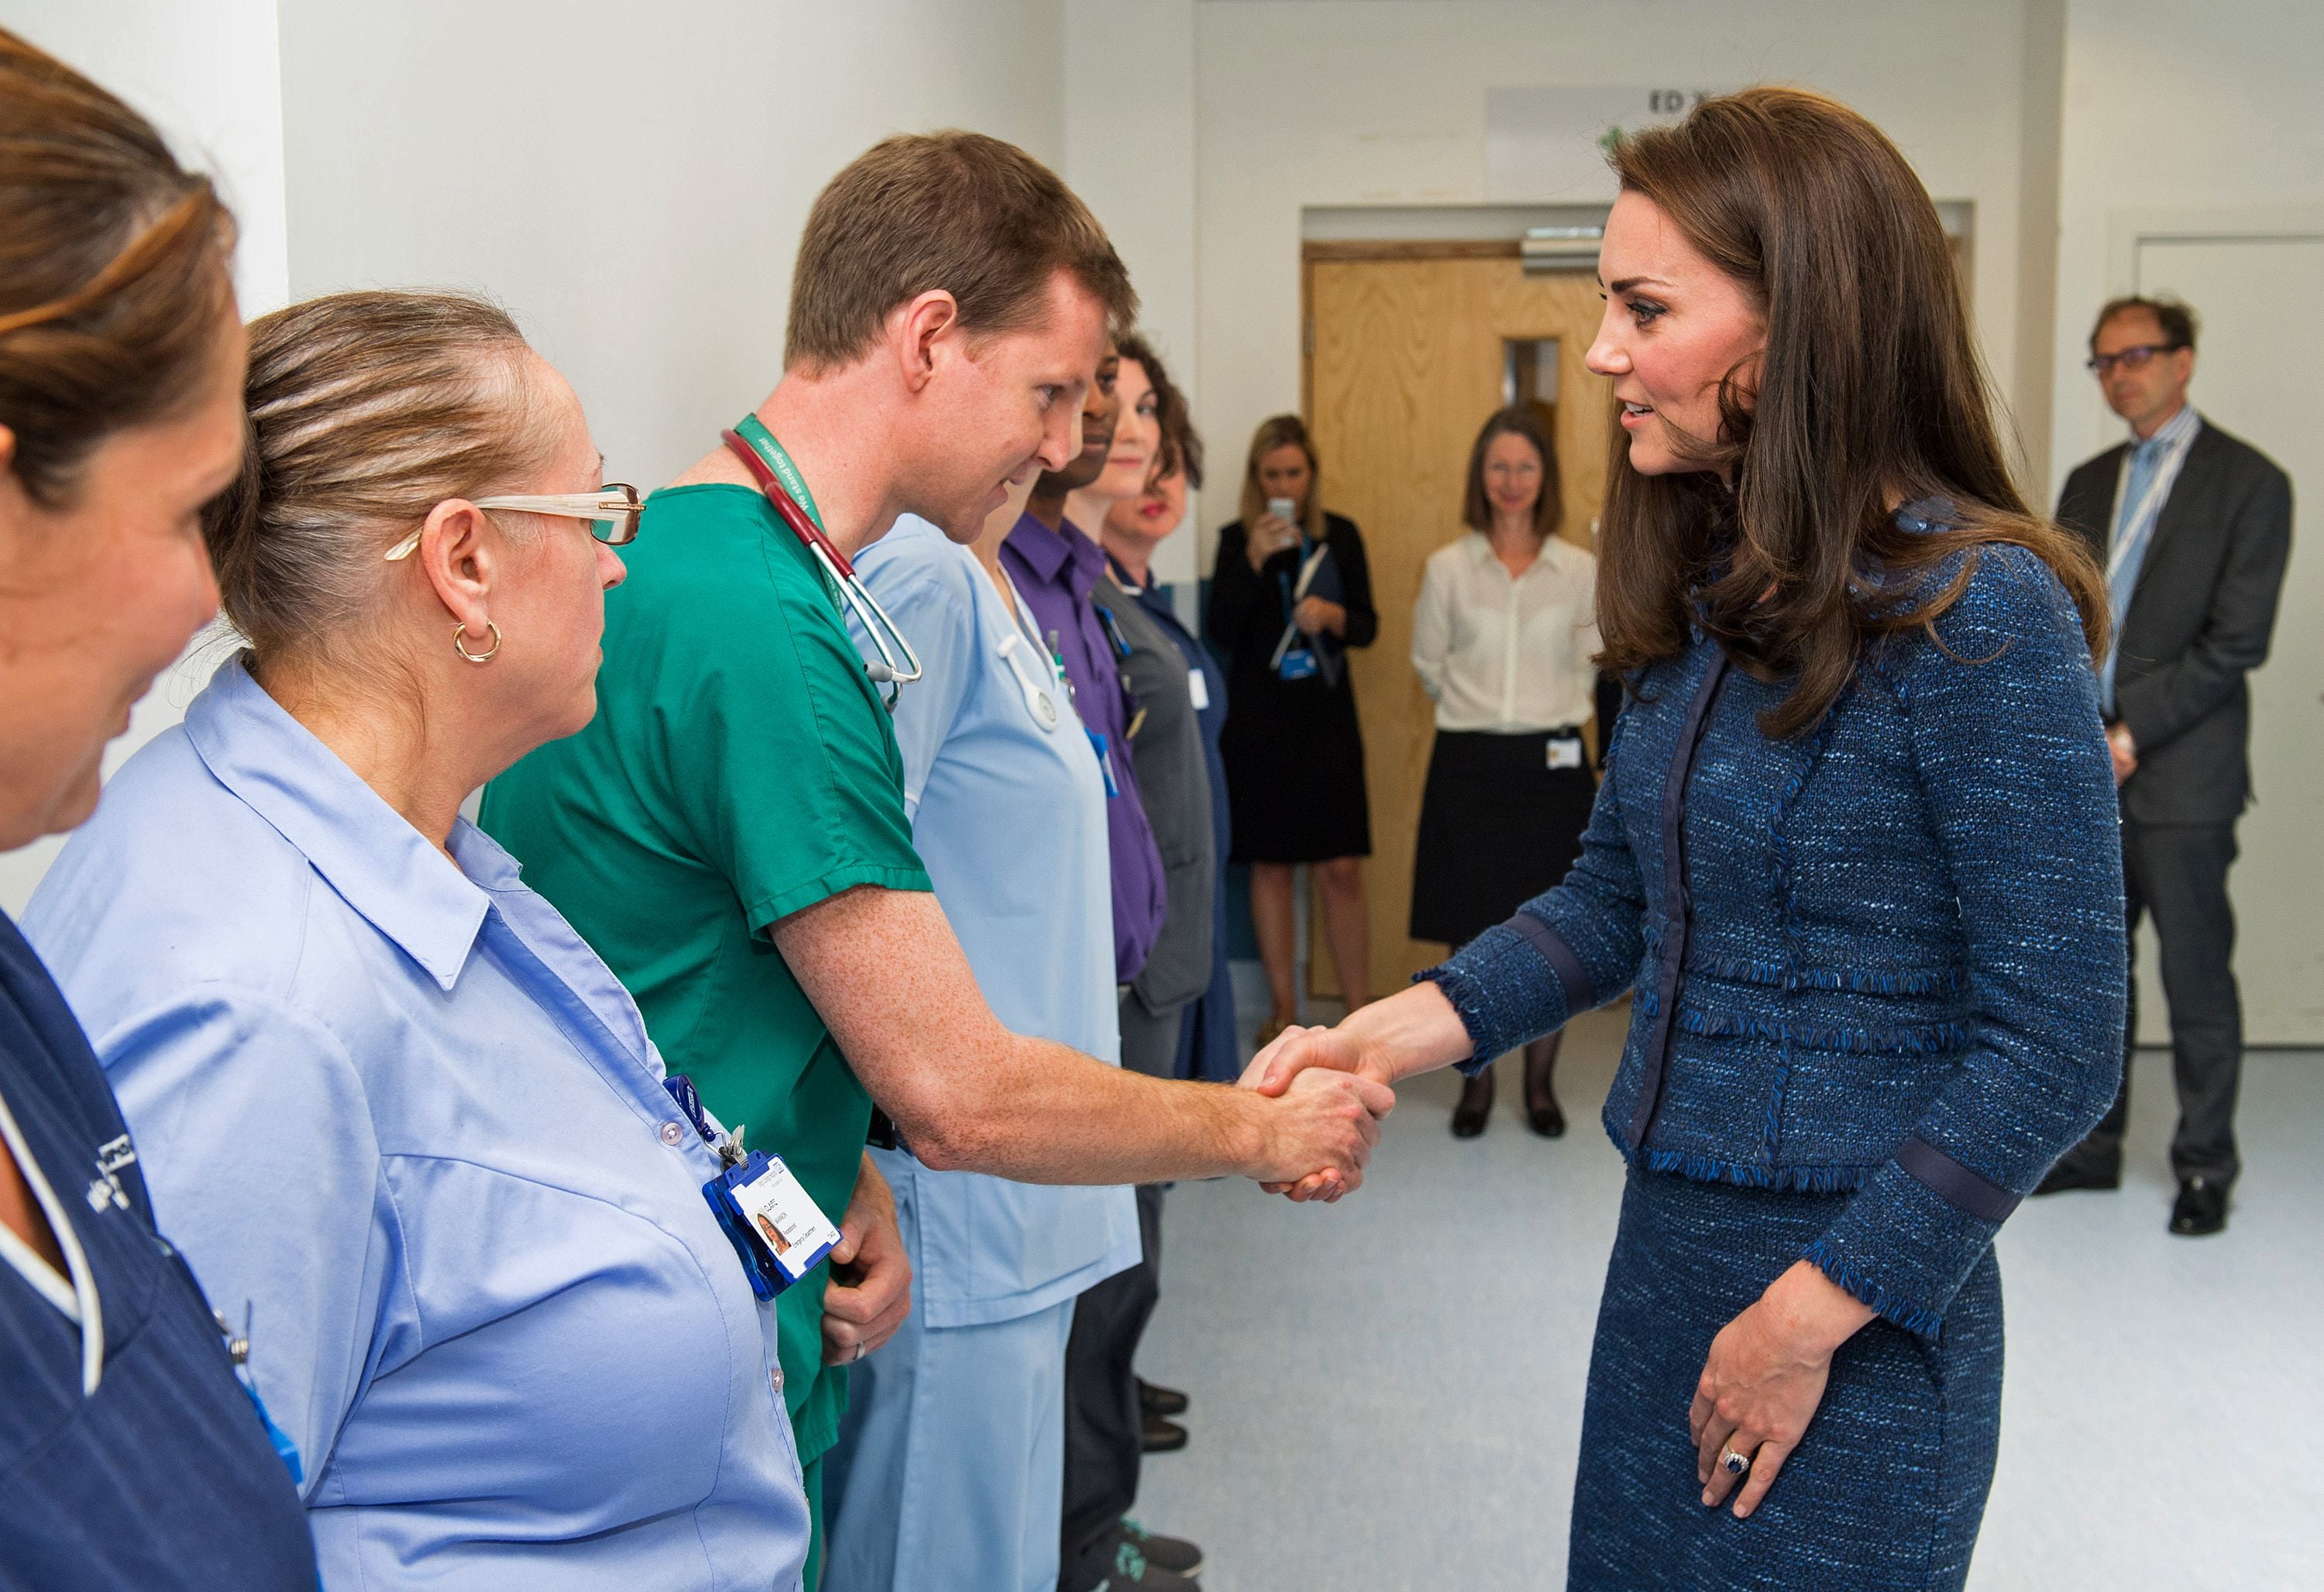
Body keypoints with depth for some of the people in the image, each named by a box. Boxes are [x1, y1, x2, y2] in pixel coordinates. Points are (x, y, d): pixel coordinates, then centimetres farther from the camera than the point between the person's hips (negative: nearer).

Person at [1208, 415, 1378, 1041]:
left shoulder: (1341, 536, 6)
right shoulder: (1237, 539, 2)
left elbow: (1367, 626, 7)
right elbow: (1221, 630, -7)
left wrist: (1332, 615, -14)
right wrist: (1255, 559, -17)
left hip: (1327, 716, 0)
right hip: (1258, 719, 0)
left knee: (1342, 870, -3)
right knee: (1270, 865, 5)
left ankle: (1358, 1010, 4)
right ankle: (1282, 1006, 16)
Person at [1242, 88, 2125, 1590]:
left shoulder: (1976, 614, -19)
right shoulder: (1704, 594, 3)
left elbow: (2058, 1043, -18)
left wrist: (1812, 1316, -16)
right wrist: (1379, 1040, -3)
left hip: (1855, 1308, -7)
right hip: (1663, 1245, 7)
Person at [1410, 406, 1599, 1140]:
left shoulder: (1580, 570, 2)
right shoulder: (1446, 568, 0)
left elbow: (1588, 668, 11)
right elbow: (1429, 664, 10)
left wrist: (1550, 718, 11)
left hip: (1553, 764, 1)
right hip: (1469, 765, 0)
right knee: (1469, 933, 3)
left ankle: (1541, 1084, 19)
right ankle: (1477, 1081, 18)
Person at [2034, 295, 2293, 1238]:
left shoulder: (2248, 482, -4)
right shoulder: (2088, 485, 15)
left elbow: (2237, 640, -10)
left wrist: (2130, 736, -14)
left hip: (2180, 773, -5)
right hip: (2086, 769, 5)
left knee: (2197, 981, 2)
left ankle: (2206, 1167, 15)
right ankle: (2095, 1148, 23)